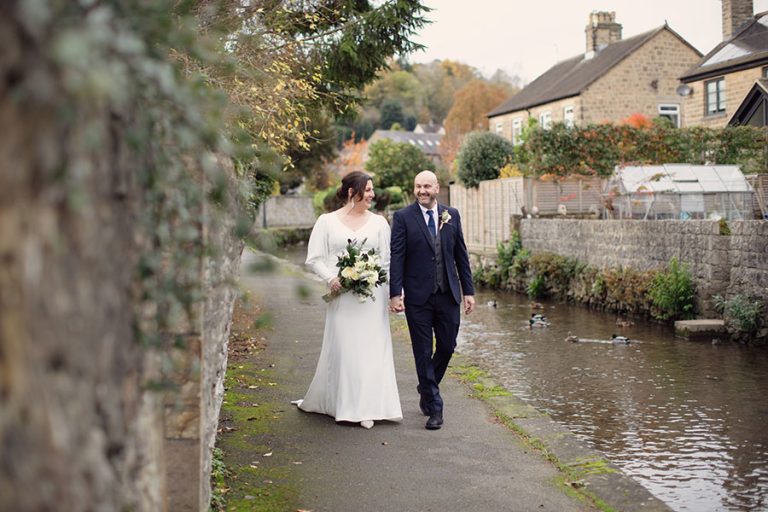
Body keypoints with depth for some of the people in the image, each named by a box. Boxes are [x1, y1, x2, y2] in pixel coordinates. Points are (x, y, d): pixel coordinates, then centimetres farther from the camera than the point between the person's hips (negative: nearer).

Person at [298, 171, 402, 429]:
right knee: (342, 348, 2)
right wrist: (330, 278, -14)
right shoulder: (327, 221, 3)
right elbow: (314, 258, 3)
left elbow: (388, 260, 6)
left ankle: (367, 408, 6)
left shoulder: (379, 222, 8)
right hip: (341, 294, -1)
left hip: (372, 295, 1)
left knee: (372, 349, -1)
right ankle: (344, 404, 15)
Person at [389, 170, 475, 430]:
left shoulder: (452, 215, 6)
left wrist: (468, 291, 6)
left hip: (448, 294, 3)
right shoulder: (403, 217, -3)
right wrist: (395, 294, -14)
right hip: (418, 297, -3)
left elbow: (461, 255, 9)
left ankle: (427, 389, 36)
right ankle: (434, 407, 13)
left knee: (447, 347, 9)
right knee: (423, 353, 3)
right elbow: (396, 257, -7)